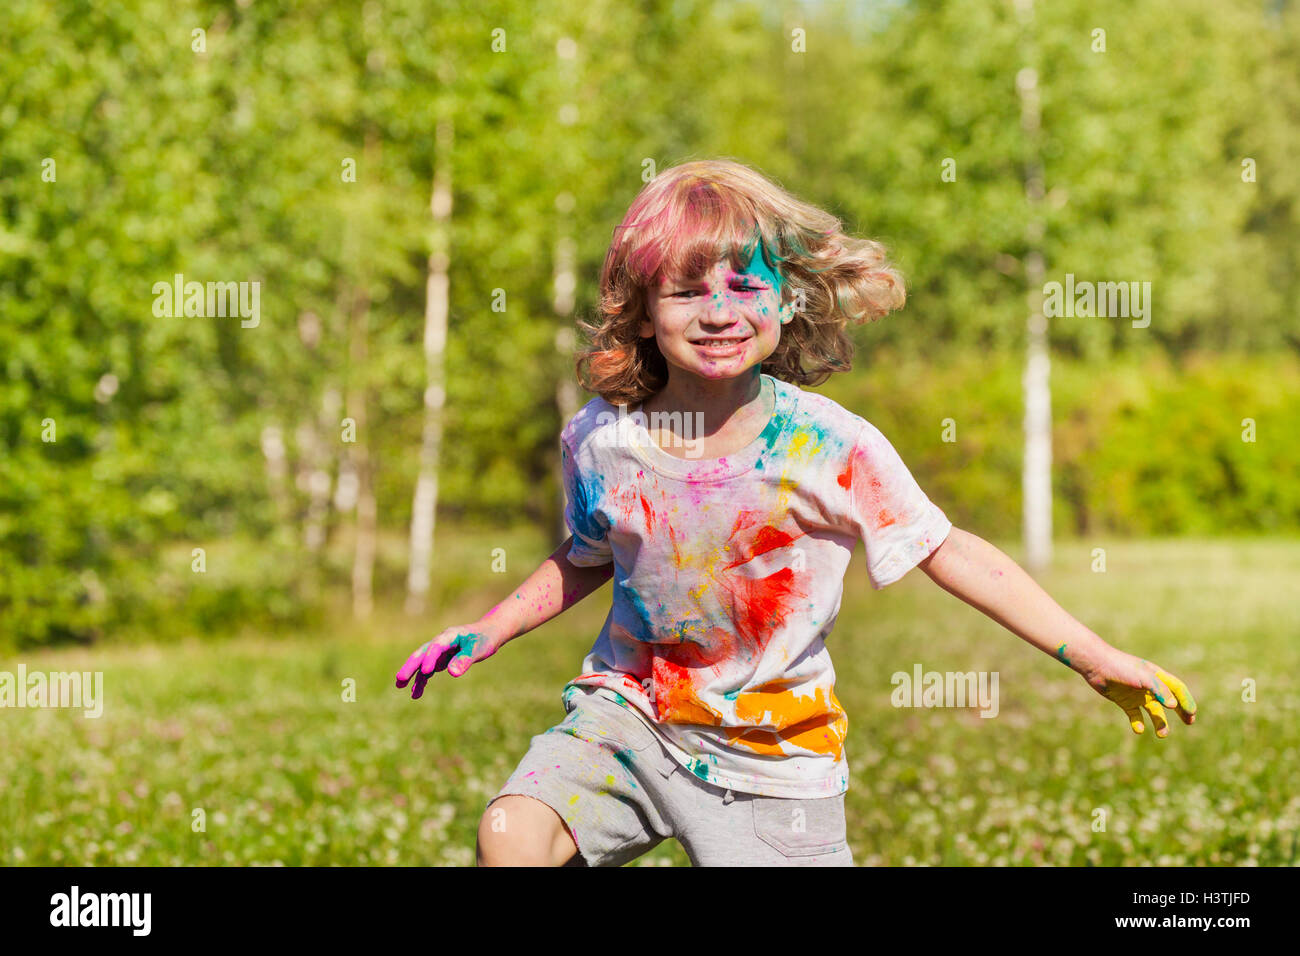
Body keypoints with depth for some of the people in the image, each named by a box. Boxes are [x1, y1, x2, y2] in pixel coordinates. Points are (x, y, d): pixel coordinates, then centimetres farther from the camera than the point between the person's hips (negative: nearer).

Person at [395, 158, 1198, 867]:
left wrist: (1095, 657, -11)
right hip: (630, 714, 2)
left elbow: (949, 552, -8)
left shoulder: (831, 447, -15)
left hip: (773, 759, -1)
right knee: (512, 833, -21)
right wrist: (485, 633, 9)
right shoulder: (600, 440, -6)